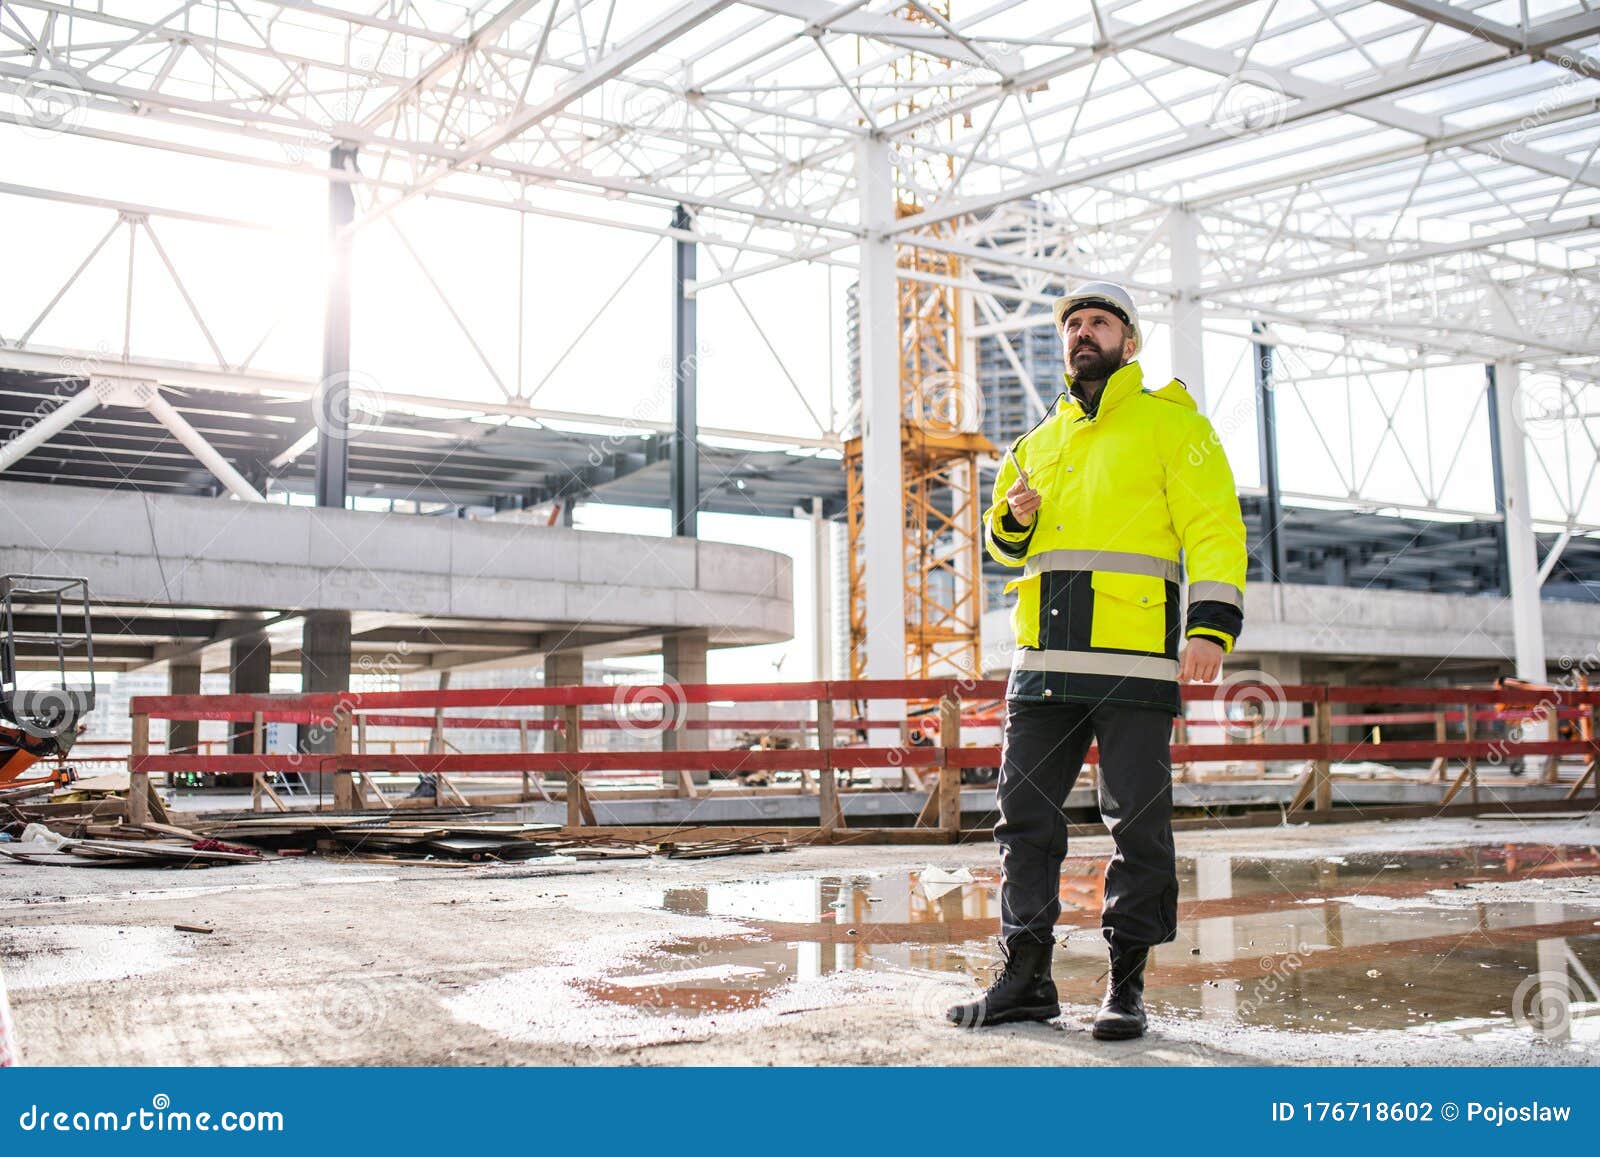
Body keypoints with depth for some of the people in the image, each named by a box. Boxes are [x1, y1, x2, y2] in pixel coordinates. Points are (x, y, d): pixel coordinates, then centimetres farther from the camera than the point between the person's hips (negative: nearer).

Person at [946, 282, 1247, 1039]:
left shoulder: (1169, 422, 5)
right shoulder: (1040, 441, 22)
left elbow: (1214, 527, -5)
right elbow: (1005, 547, 27)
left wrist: (1211, 625, -18)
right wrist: (1012, 519, 3)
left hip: (1134, 659, -5)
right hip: (1044, 658, 6)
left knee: (1137, 824, -1)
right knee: (1025, 816, 5)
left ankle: (1127, 985, 9)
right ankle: (1025, 978, 14)